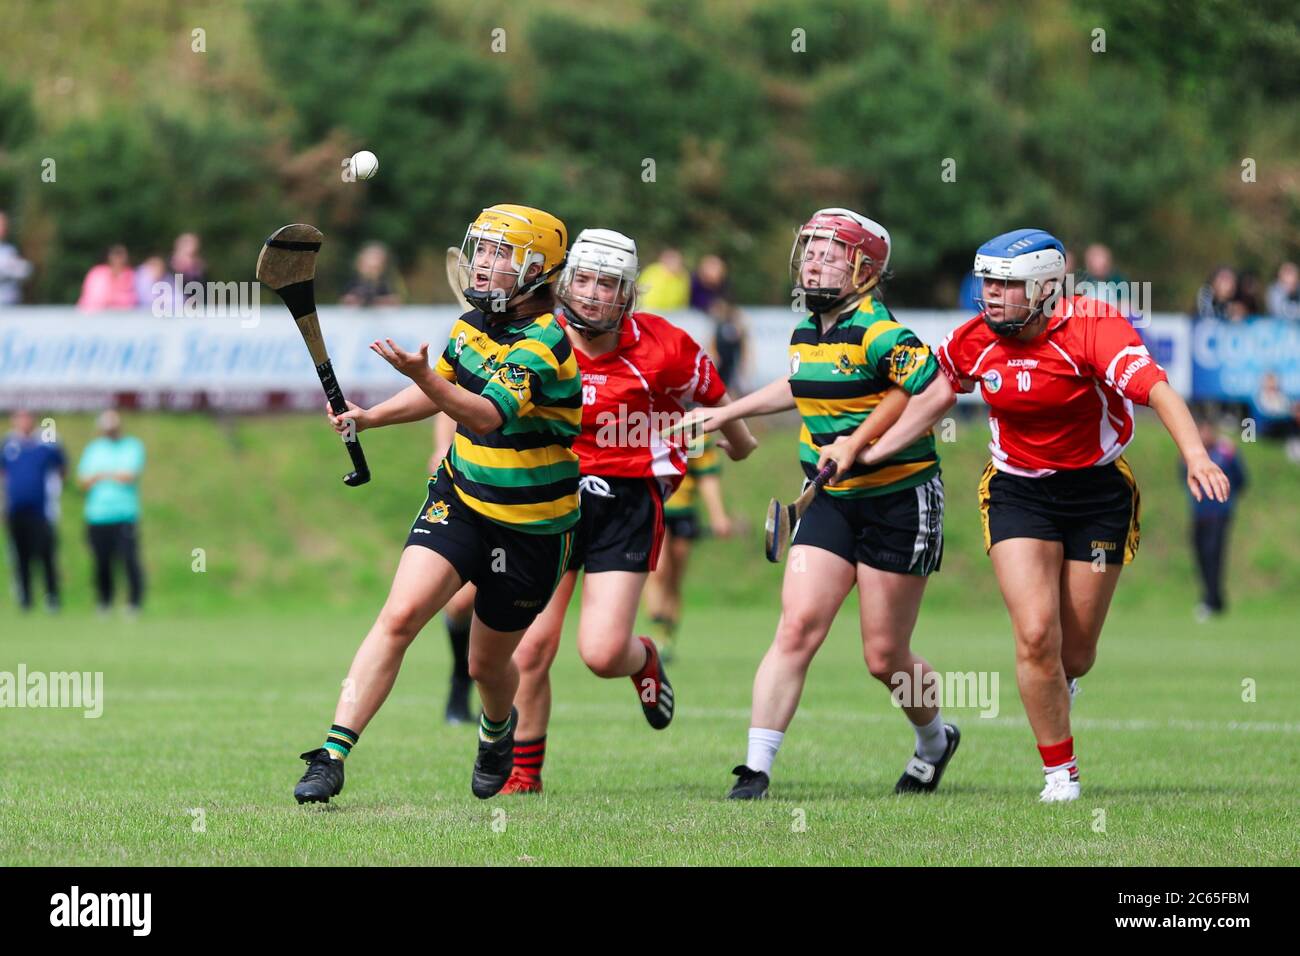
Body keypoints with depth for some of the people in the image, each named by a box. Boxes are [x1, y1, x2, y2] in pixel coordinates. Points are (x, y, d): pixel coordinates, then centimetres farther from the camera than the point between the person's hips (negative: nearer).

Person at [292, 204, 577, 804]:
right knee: (400, 615, -18)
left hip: (530, 527, -4)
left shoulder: (547, 343, -21)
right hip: (459, 499, 4)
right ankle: (332, 755, -21)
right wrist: (368, 417, 7)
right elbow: (442, 394, 21)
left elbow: (488, 415, -35)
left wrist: (423, 376, -50)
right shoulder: (473, 324, 2)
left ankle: (498, 729, 48)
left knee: (487, 664, 12)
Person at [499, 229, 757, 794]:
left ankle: (644, 661, 28)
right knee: (532, 646, -4)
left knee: (602, 653, -11)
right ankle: (523, 773, 15)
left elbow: (709, 392, 10)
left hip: (627, 501, -2)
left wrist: (738, 439, 28)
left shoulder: (659, 347, -11)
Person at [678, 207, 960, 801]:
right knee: (796, 628, -9)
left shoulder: (877, 334, -18)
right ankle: (756, 769, -10)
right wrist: (727, 413, 31)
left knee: (884, 657, 4)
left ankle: (934, 740, 34)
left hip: (899, 501, -6)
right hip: (832, 502, 6)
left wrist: (857, 444, -26)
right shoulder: (805, 335, 8)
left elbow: (937, 394, -29)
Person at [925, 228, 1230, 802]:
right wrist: (870, 451, 11)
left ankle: (1057, 687, 47)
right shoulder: (975, 341, -7)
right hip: (1017, 492, 2)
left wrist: (1196, 455, -49)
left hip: (1098, 492, -2)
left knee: (1076, 653, 6)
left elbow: (1157, 390, -33)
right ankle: (1060, 773, 3)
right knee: (1036, 635, -15)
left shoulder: (1091, 328, -21)